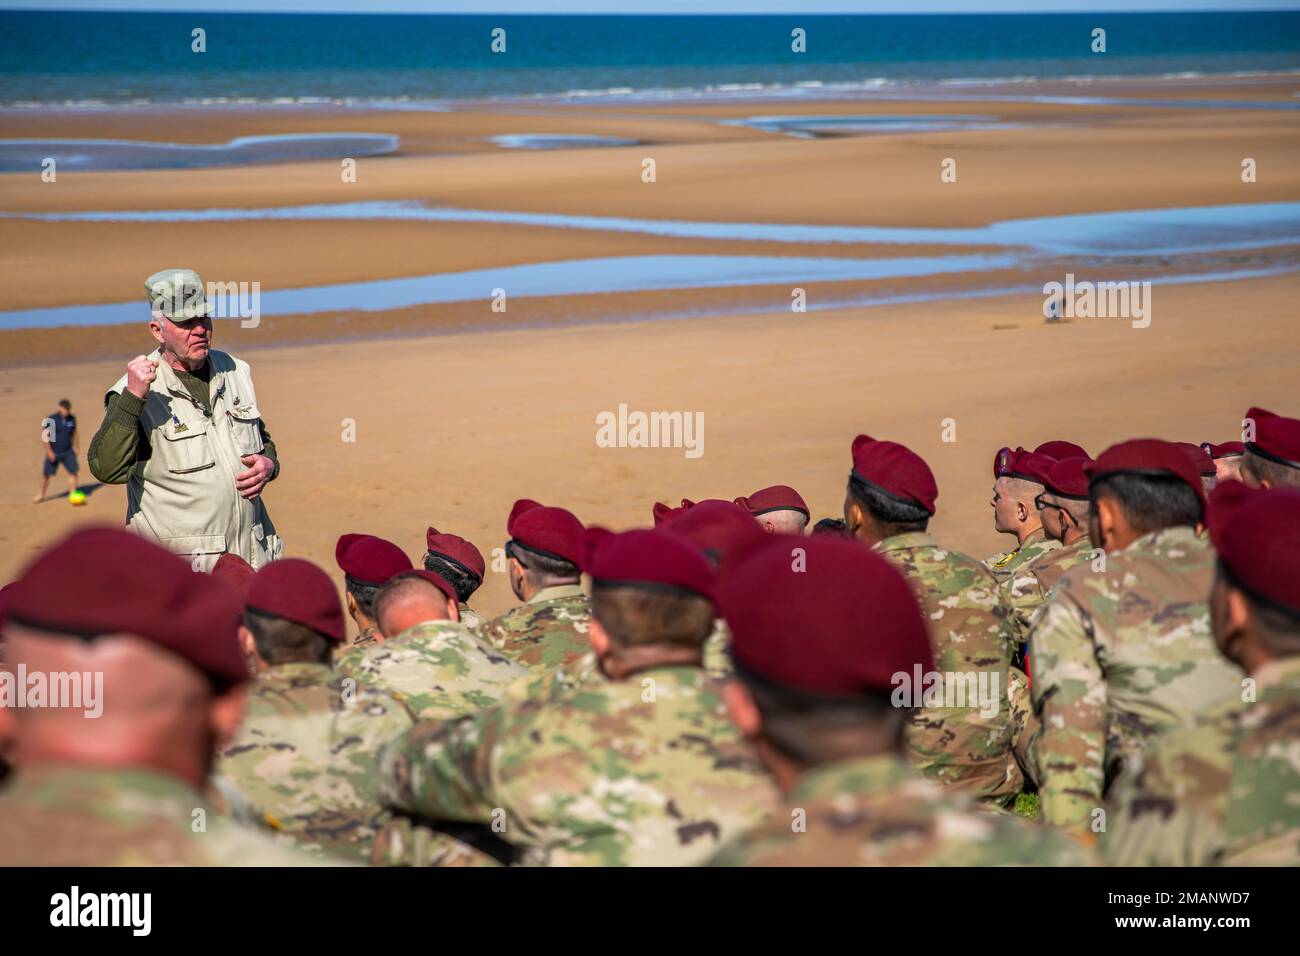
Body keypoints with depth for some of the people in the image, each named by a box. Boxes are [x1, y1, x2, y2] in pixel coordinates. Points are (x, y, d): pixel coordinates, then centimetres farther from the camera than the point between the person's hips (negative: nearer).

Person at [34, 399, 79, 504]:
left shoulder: (72, 419, 1)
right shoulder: (50, 419, -12)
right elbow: (44, 436, -10)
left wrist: (75, 448, 12)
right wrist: (49, 452, -14)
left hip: (68, 452, 3)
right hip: (53, 453, -3)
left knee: (73, 471, -9)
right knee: (46, 474, 3)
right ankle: (41, 495, 21)